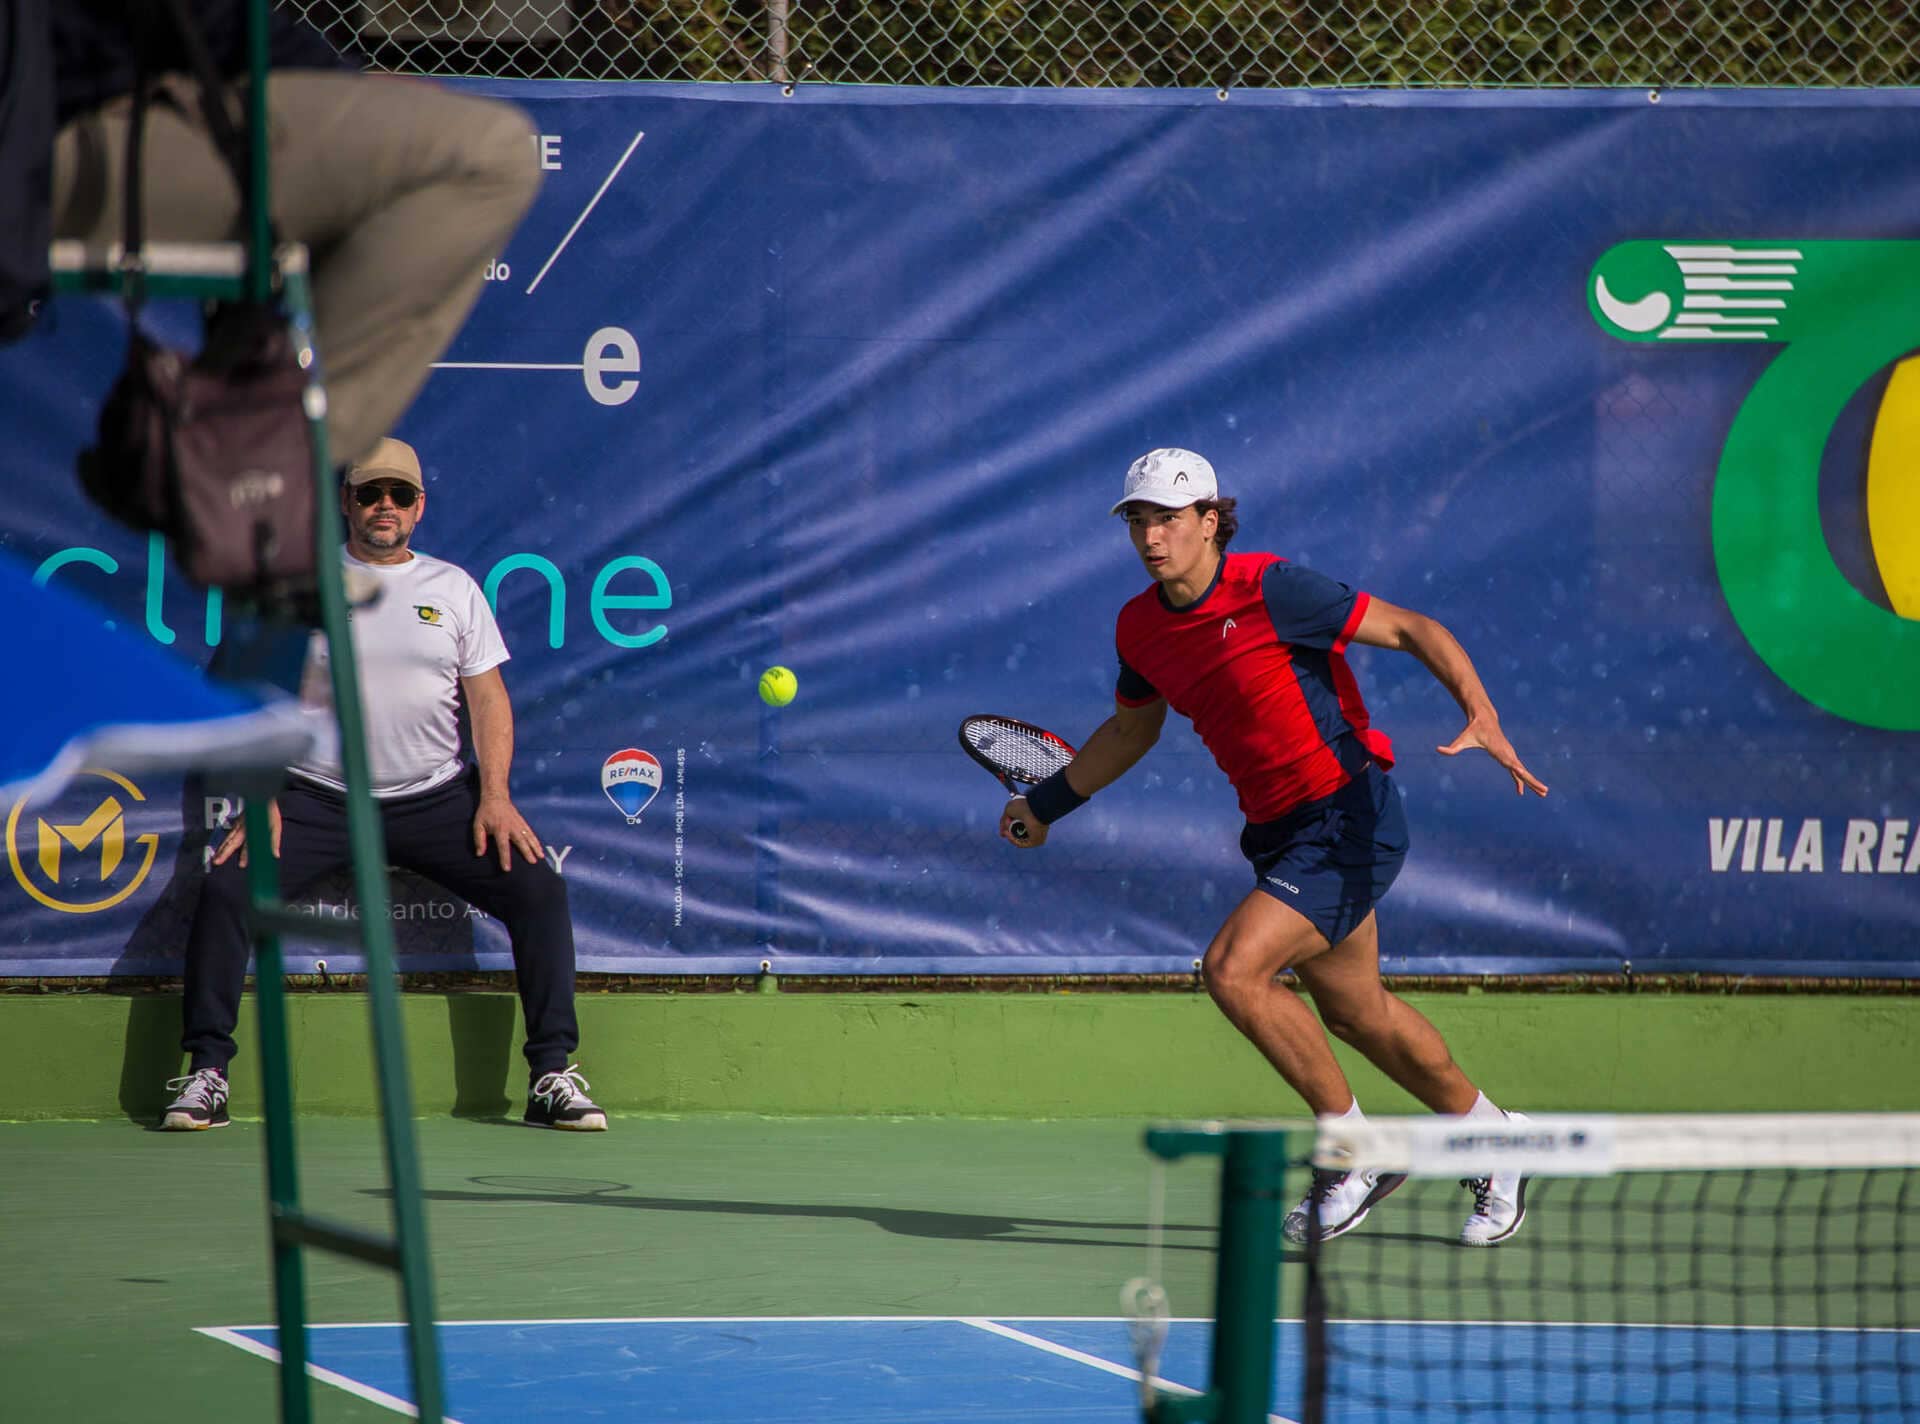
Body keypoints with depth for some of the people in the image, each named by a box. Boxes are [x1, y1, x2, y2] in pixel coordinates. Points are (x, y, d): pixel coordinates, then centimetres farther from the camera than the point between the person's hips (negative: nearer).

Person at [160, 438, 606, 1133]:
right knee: (225, 890, -22)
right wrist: (262, 801, -10)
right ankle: (205, 1073, -14)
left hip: (437, 800, 1)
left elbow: (488, 698, 8)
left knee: (538, 889, -16)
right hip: (318, 800, -1)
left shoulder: (453, 587, 9)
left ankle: (552, 1075, -10)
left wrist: (495, 798, -5)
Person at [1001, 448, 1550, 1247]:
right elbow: (1132, 727, 24)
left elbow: (1414, 630, -14)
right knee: (1355, 1013, 18)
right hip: (1279, 831, 8)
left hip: (1349, 817, -8)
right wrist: (1047, 803, 25)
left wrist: (1482, 716, -27)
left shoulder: (1269, 589, -19)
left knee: (1235, 970, -21)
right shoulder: (1139, 627, 3)